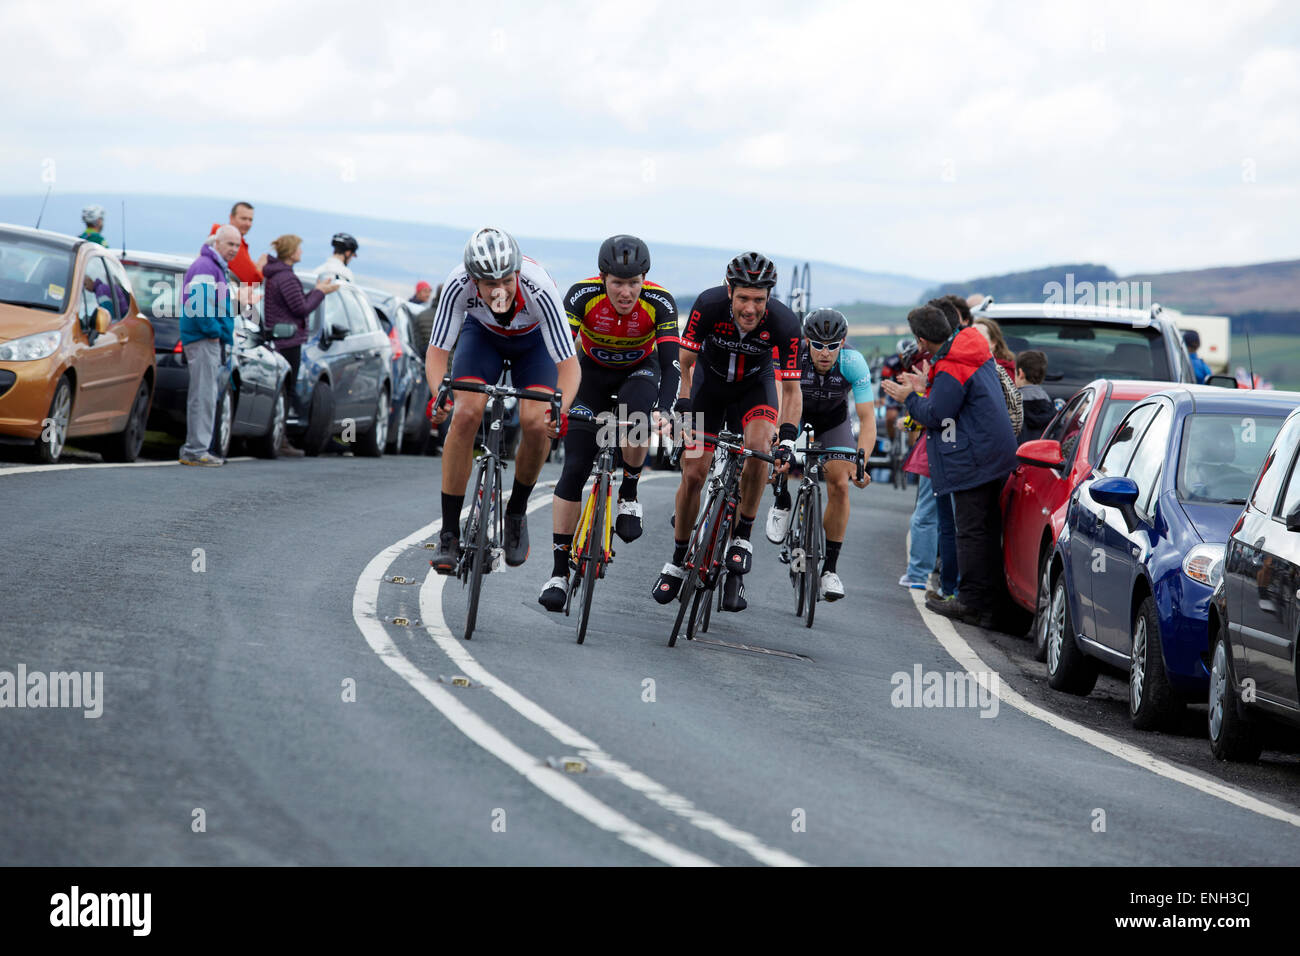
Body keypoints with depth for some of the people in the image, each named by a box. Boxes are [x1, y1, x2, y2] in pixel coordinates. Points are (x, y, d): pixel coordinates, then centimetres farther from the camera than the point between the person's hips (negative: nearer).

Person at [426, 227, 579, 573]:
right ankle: (449, 534, -12)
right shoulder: (459, 285, -36)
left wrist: (561, 410, -54)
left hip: (533, 340, -1)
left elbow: (568, 364, -38)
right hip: (483, 334, 1)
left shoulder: (538, 289, -41)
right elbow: (437, 351, -30)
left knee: (535, 424, -22)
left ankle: (516, 513, 6)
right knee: (466, 415, -21)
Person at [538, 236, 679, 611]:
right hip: (593, 371, 0)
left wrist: (663, 410, -50)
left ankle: (628, 496, -7)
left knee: (635, 418, -36)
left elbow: (671, 364, -33)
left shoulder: (659, 302, -28)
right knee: (574, 469, -10)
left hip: (639, 371, 0)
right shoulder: (583, 295, -28)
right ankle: (559, 572, -5)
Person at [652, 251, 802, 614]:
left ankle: (742, 539, -13)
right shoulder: (709, 305, -32)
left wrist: (787, 440, -31)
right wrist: (682, 407, -29)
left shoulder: (784, 324, -32)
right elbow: (685, 363, -18)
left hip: (755, 384, -1)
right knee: (693, 472, -4)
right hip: (710, 379, 1)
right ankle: (678, 562, 15)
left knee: (758, 445, -30)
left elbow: (791, 389, -21)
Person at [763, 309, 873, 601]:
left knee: (839, 486, -13)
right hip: (797, 413, -1)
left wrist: (861, 460, -47)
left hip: (833, 419, 1)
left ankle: (829, 569, -3)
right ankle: (782, 502, 2)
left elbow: (867, 418, -33)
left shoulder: (853, 363, -33)